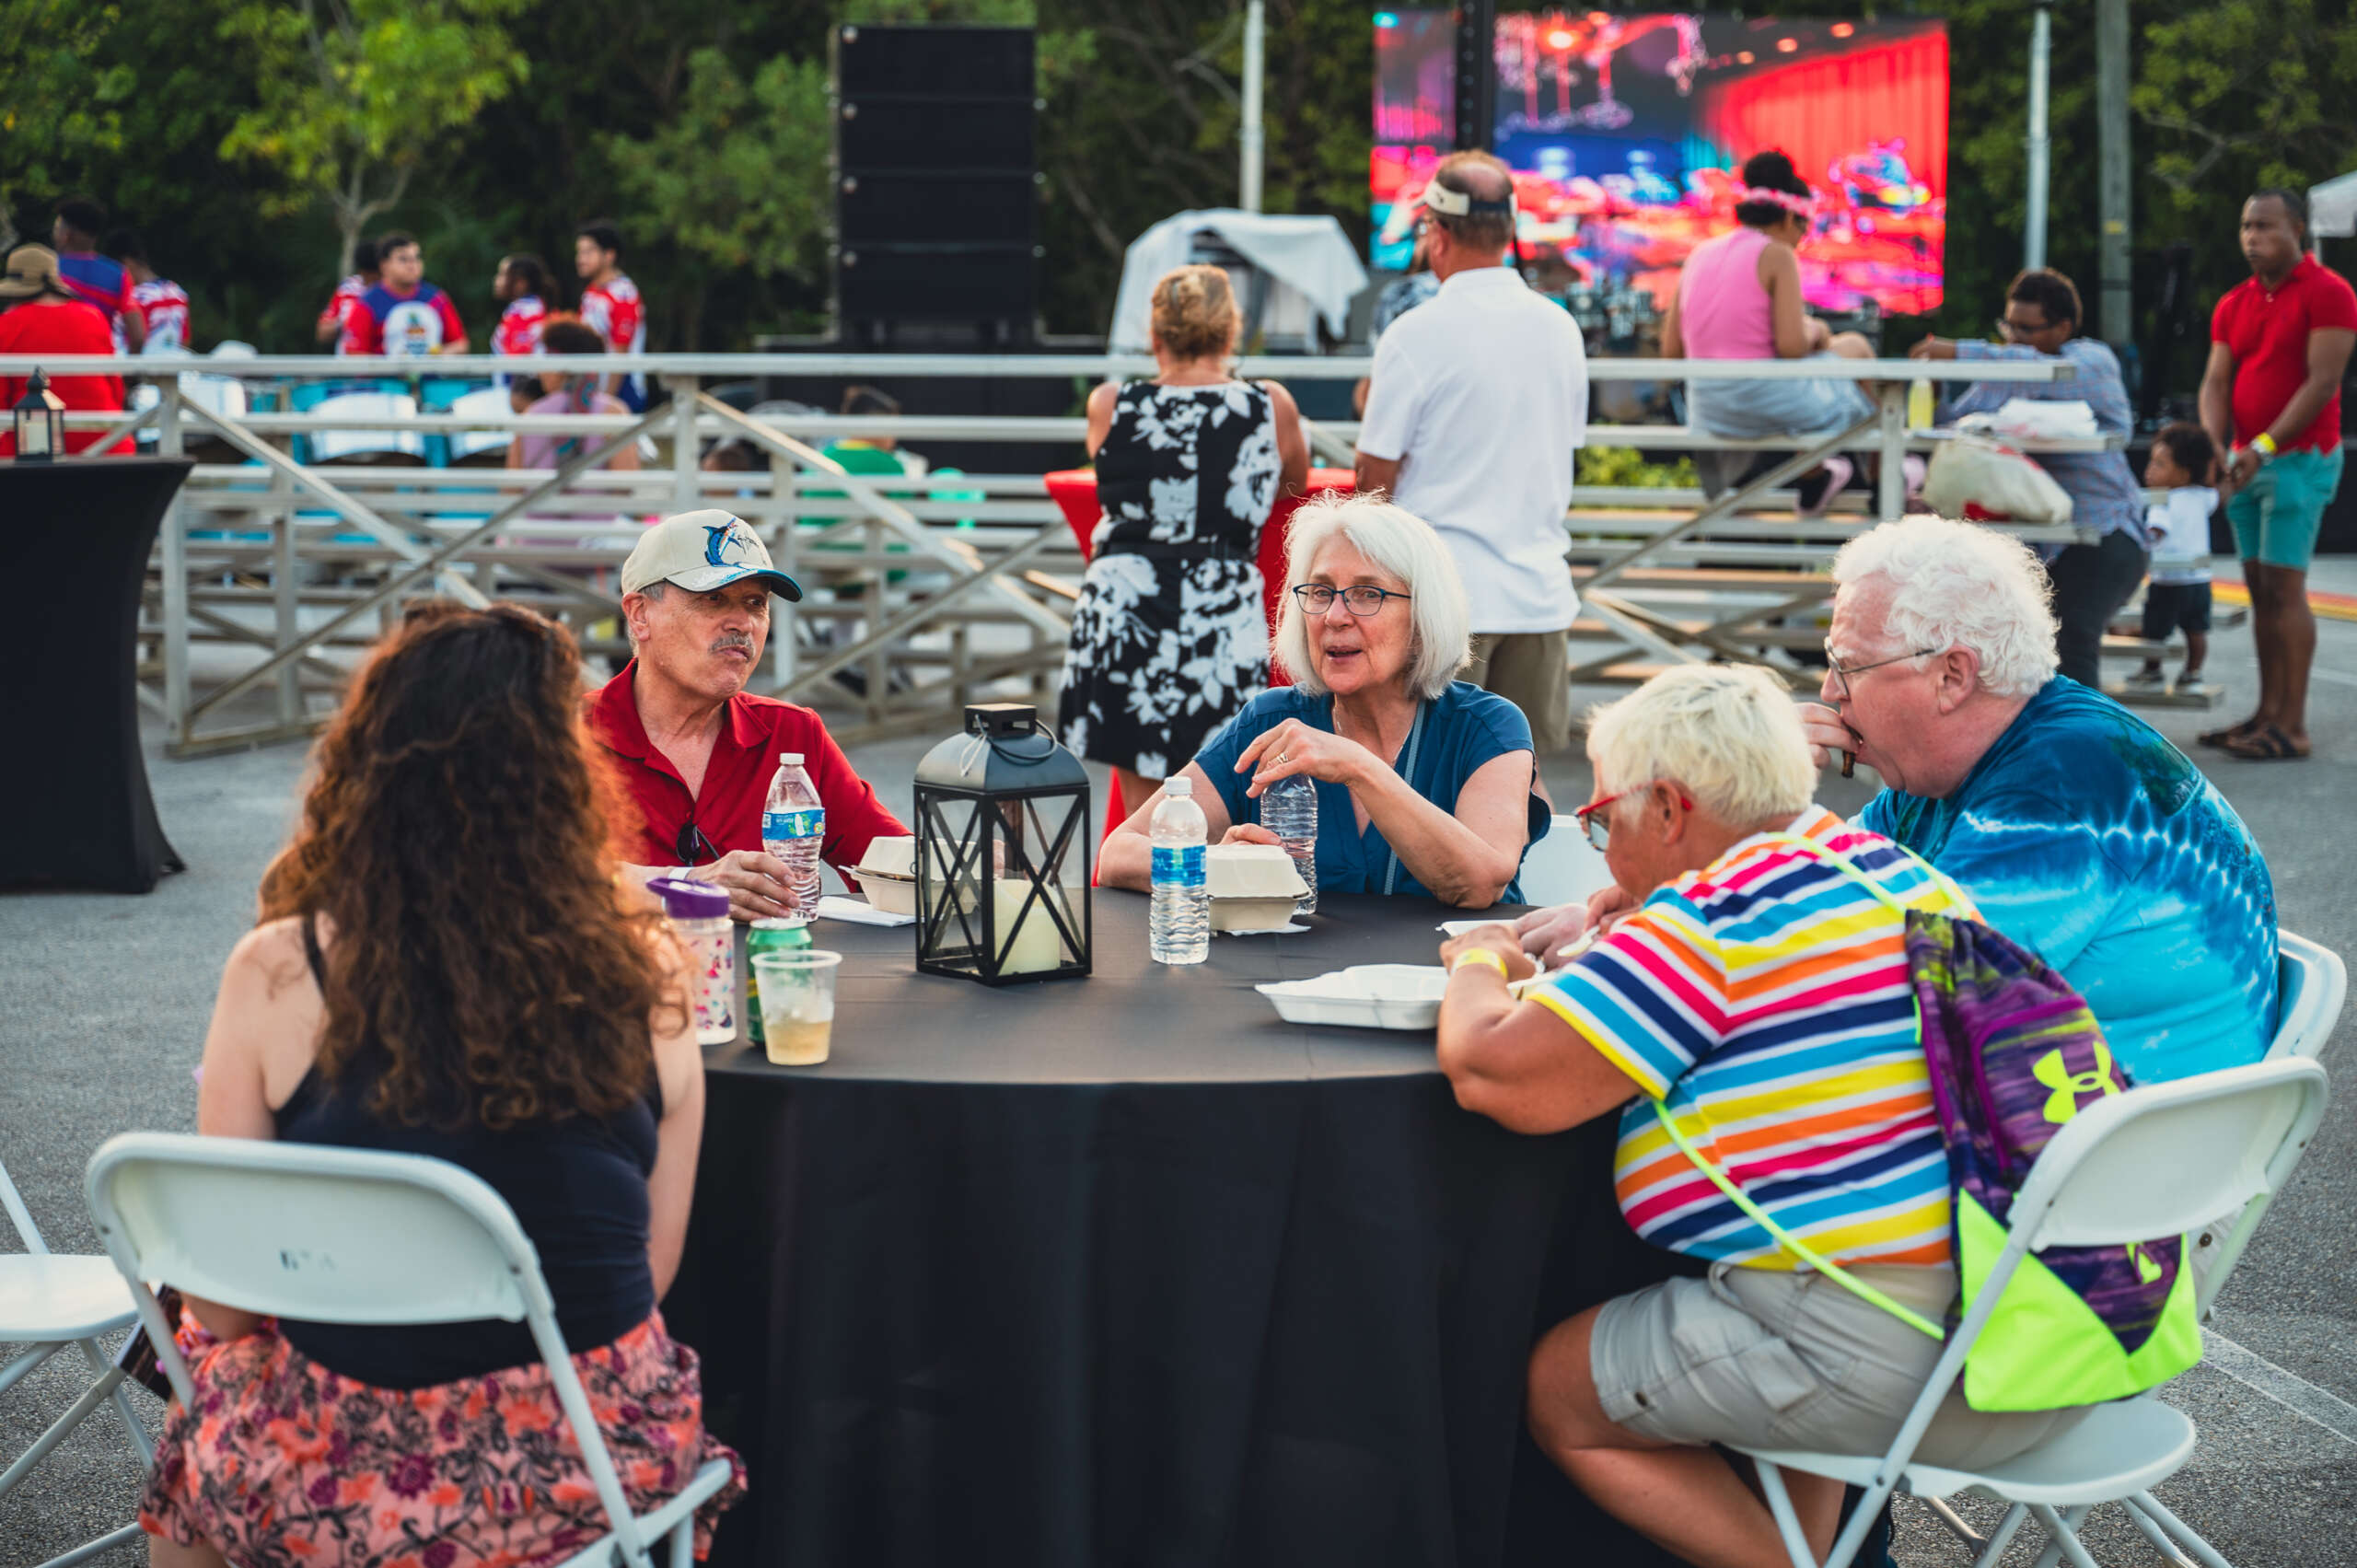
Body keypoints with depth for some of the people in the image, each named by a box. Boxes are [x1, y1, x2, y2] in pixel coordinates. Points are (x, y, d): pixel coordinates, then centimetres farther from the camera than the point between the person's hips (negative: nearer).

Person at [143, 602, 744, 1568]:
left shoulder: (276, 975, -10)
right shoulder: (645, 974, -6)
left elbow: (220, 1305, -4)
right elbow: (651, 1269, 2)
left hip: (348, 1487, -1)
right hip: (598, 1472, 1)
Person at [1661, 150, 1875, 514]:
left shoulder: (1699, 255, 8)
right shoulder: (1777, 255, -10)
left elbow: (1670, 352, 7)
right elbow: (1792, 347, -18)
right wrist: (1815, 332, 4)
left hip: (1706, 412, 7)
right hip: (1767, 401, -7)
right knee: (1855, 346, 21)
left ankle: (1813, 478, 49)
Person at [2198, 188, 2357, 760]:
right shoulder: (2233, 305, 14)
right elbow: (2216, 381, 7)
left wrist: (2264, 446, -20)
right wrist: (2214, 446, -11)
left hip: (2299, 459, -7)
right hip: (2246, 461, 7)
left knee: (2283, 588, -11)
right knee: (2260, 589, 7)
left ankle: (2292, 726, -10)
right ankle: (2268, 714, 11)